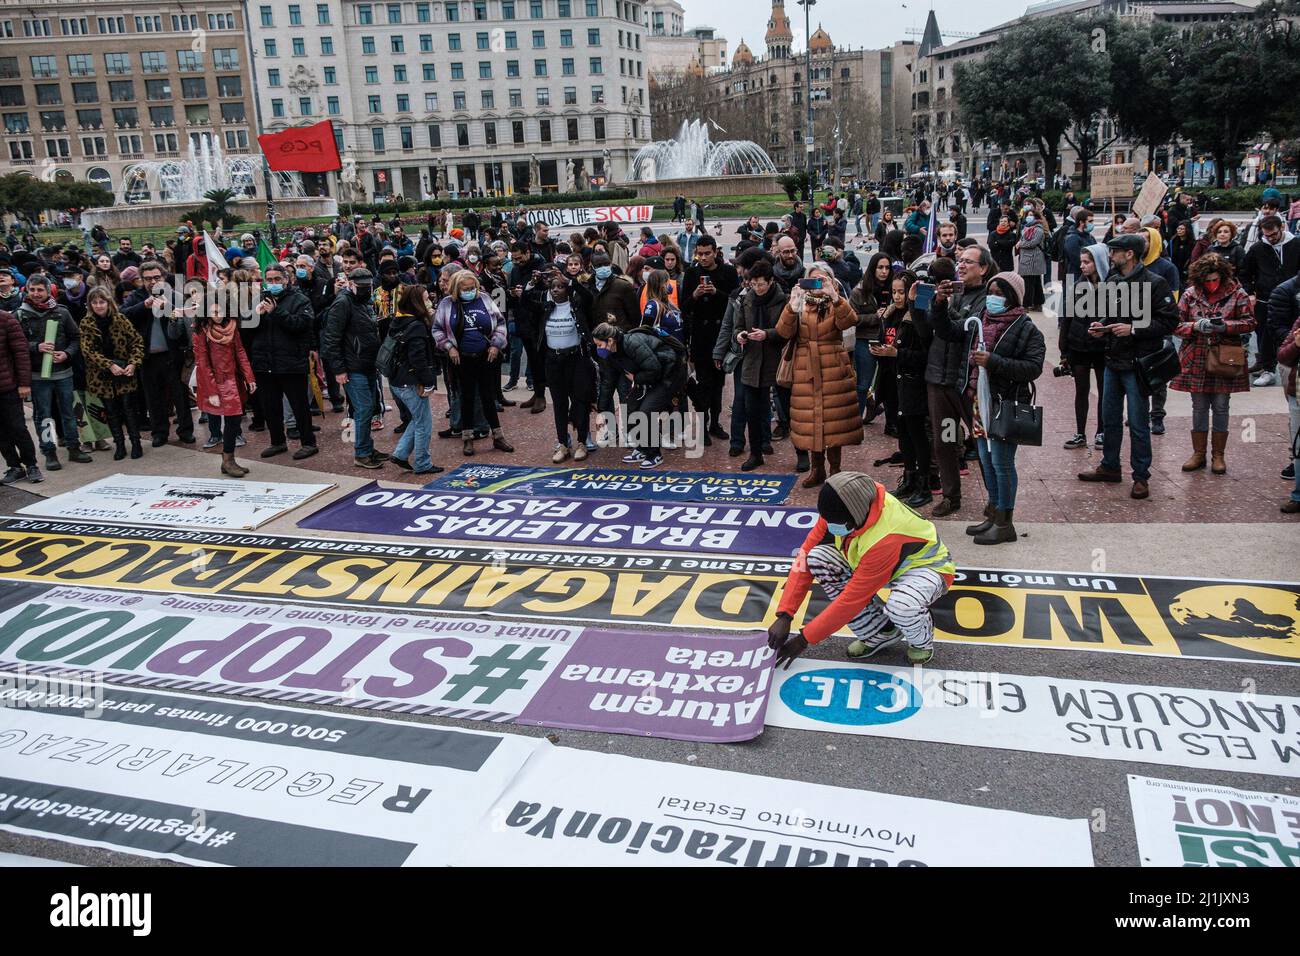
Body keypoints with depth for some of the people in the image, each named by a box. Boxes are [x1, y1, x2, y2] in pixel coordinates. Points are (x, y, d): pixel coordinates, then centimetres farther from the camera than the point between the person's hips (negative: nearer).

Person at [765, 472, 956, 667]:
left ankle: (922, 641, -1)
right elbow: (805, 556, -14)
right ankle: (880, 633, -2)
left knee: (901, 607, -41)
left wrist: (803, 640, -23)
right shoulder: (837, 511, -22)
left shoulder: (886, 539, -39)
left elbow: (852, 599, -31)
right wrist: (784, 616, -20)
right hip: (877, 563, 7)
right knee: (817, 557, -16)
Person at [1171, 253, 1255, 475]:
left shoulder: (1237, 294, -1)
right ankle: (1198, 454, 19)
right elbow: (1176, 324, 2)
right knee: (1199, 407, 8)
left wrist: (1226, 325, -17)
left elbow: (1249, 322, 0)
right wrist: (1196, 326, -17)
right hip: (1197, 361, 1)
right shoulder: (1190, 295, 1)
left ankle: (1218, 455, 16)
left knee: (1220, 407, 5)